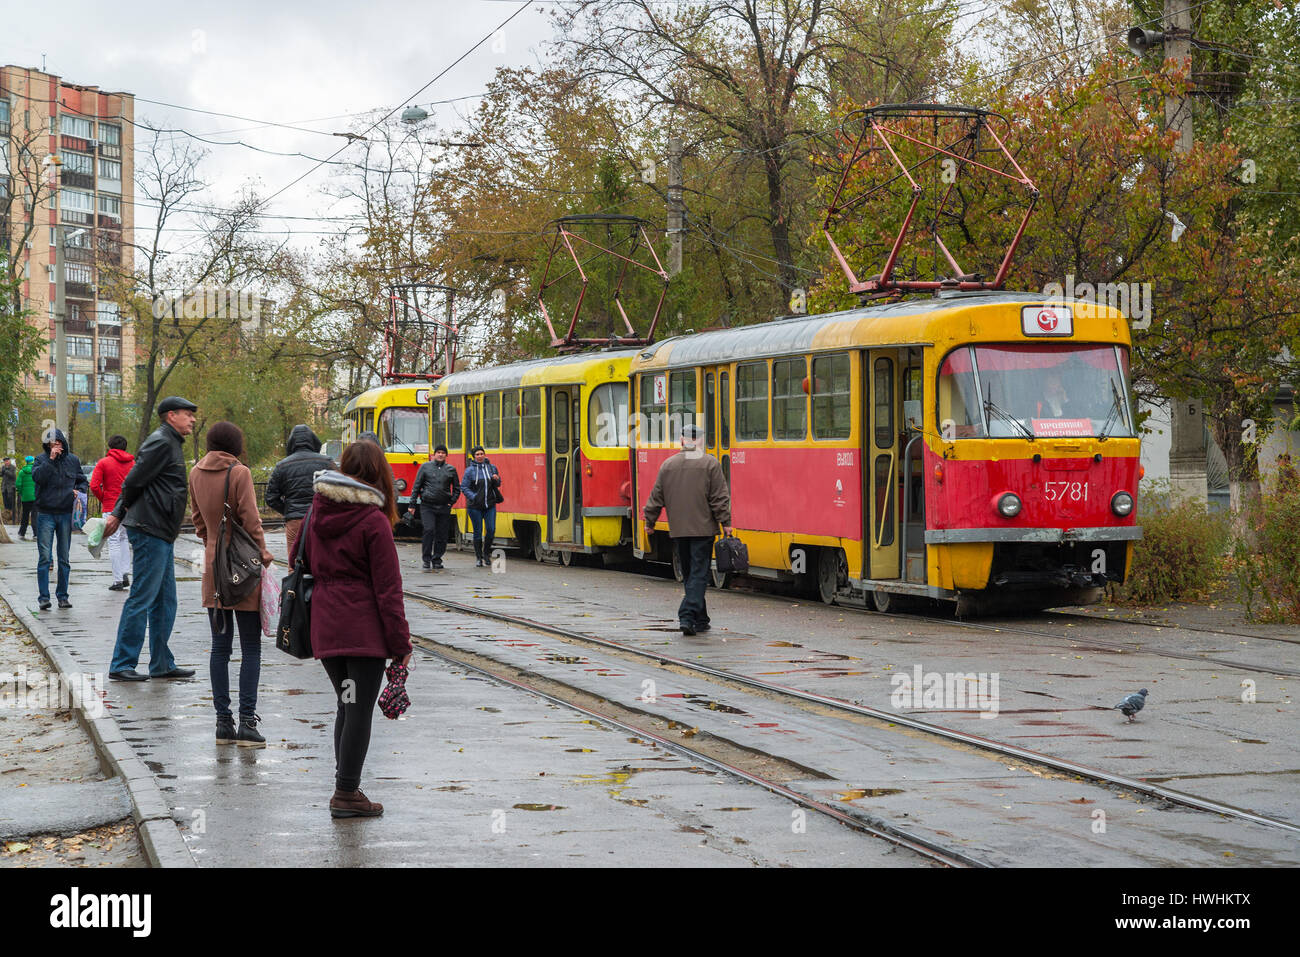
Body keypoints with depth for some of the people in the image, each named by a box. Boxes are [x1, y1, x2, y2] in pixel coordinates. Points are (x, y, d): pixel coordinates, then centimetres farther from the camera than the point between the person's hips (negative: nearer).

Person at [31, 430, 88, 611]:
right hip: (46, 514, -3)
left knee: (64, 559, 8)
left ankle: (62, 596, 15)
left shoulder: (73, 460, 9)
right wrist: (51, 459, -20)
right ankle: (44, 597, -4)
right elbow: (37, 477, -18)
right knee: (44, 557, -7)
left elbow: (82, 480, 19)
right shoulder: (41, 460, 0)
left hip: (66, 514, 3)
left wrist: (79, 490, -1)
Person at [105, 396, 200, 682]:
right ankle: (122, 665, -3)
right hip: (150, 530, -10)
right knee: (141, 598, -7)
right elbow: (134, 481, -15)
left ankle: (162, 664, 17)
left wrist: (118, 514, 16)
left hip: (162, 534, 10)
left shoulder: (172, 444, 20)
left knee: (165, 602, 12)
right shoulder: (160, 442, -13)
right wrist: (123, 510, 2)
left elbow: (132, 483, 21)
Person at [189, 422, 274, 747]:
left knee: (220, 646, 10)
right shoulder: (239, 473, -12)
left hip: (213, 565, 6)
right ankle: (246, 721, -4)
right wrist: (263, 555, -3)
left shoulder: (196, 473, 5)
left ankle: (223, 721, 10)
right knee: (250, 648, 0)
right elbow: (251, 520, -13)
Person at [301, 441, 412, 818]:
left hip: (324, 627, 6)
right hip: (364, 629, -6)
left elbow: (307, 565, 15)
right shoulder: (373, 521, -11)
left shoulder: (317, 511, 7)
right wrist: (401, 643, -7)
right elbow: (387, 588, -10)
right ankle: (346, 794, 0)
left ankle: (345, 785, 20)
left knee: (348, 705, 17)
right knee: (359, 709, -1)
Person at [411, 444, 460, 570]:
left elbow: (457, 488, 17)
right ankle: (426, 560, -7)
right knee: (429, 530, -15)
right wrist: (412, 503, 2)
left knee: (442, 535, 3)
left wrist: (452, 502, 4)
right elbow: (416, 486, 7)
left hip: (444, 507, 2)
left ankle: (437, 559, 16)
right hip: (427, 506, -2)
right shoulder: (425, 467, 6)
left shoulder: (451, 469, 9)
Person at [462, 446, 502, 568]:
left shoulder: (492, 468, 6)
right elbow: (464, 487, -4)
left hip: (490, 505, 2)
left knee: (491, 530, -4)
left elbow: (497, 485, 15)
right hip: (475, 506, -2)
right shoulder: (470, 470, -3)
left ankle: (487, 553, 18)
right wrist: (473, 497, -18)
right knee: (478, 532, 2)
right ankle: (479, 558, 12)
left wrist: (496, 479, -8)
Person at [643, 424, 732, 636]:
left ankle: (700, 620, 19)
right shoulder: (710, 463, -5)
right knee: (699, 574, -4)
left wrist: (650, 522, 20)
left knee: (689, 575, 13)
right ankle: (687, 616, -18)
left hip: (678, 530, 4)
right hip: (703, 529, -4)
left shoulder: (668, 465, 6)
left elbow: (656, 498, 10)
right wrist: (726, 522, -2)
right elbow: (720, 497, -8)